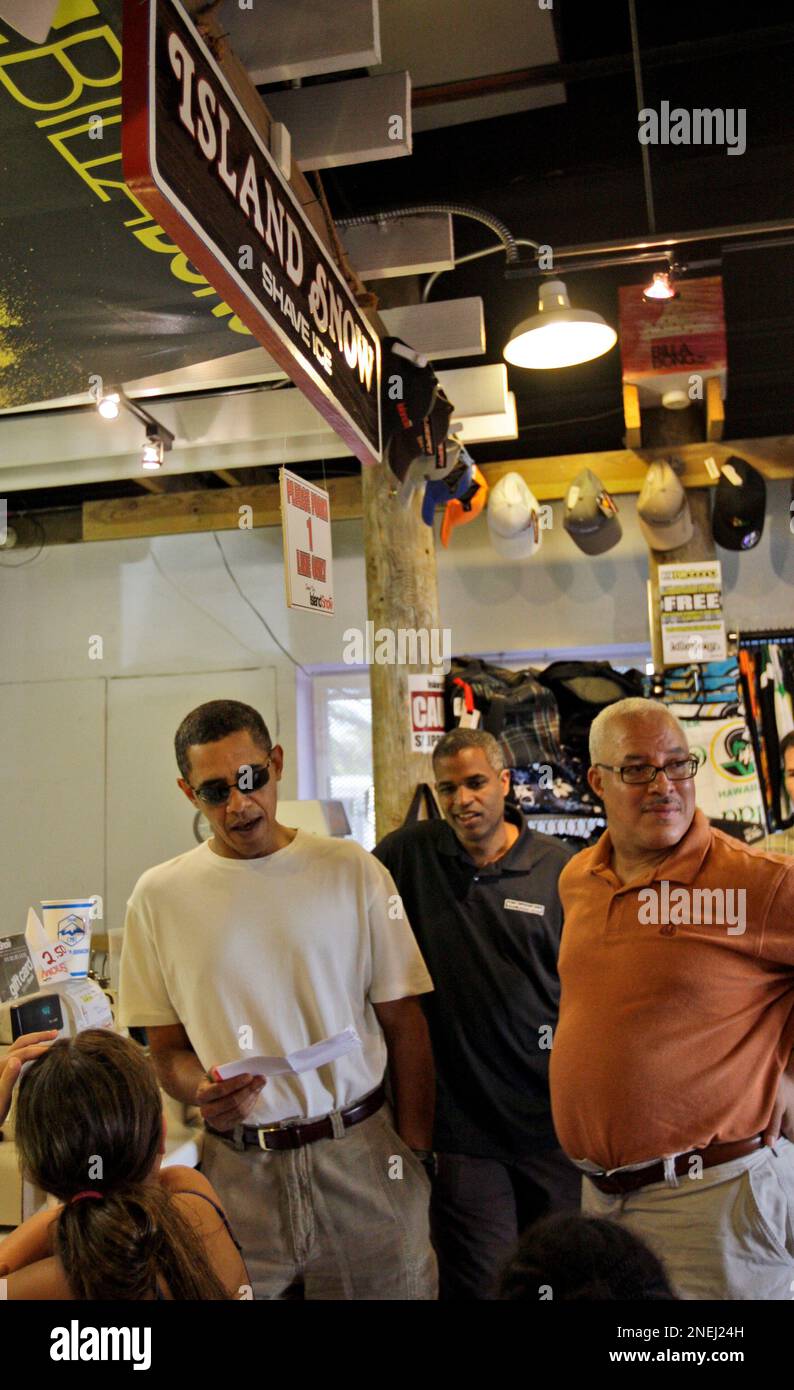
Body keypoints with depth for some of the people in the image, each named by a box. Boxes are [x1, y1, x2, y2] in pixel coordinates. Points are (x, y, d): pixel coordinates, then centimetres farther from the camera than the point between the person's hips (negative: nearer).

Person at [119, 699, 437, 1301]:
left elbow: (403, 1021, 0)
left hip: (361, 1154, 0)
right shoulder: (159, 895, -2)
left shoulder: (352, 870, -4)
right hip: (237, 1165, 1)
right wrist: (201, 1091, -15)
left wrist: (415, 1152, -2)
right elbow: (167, 1047, 5)